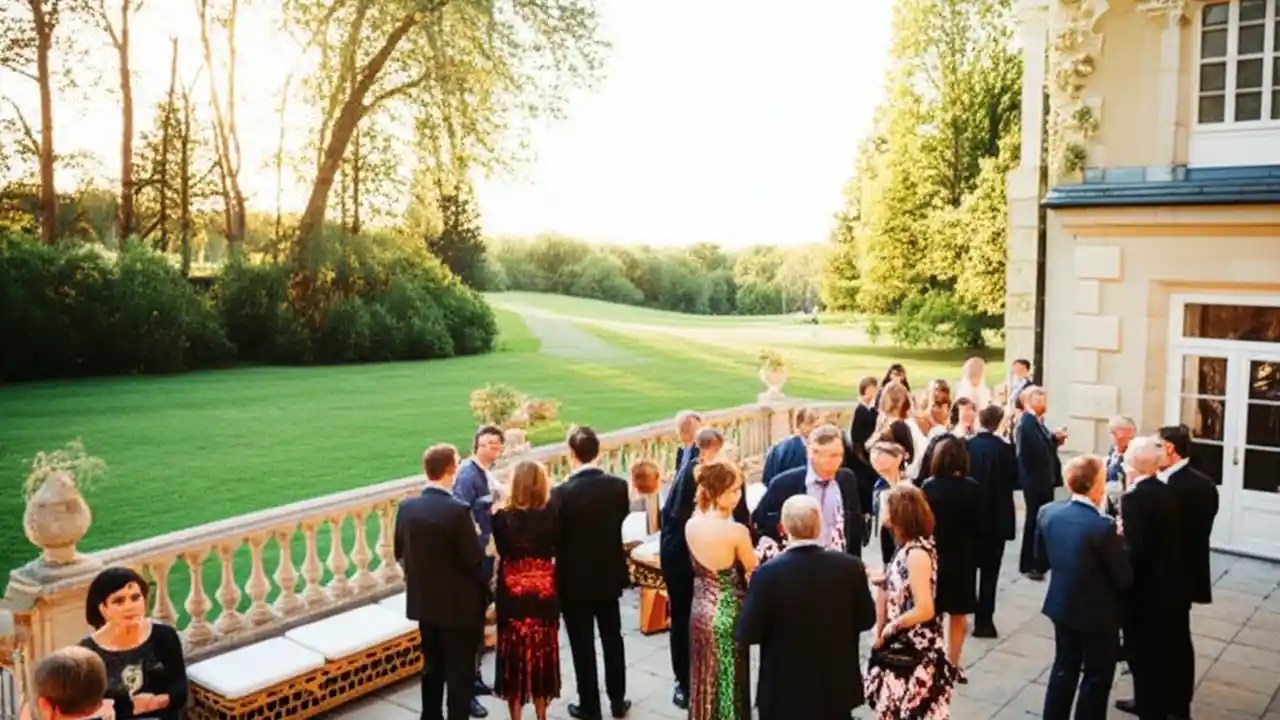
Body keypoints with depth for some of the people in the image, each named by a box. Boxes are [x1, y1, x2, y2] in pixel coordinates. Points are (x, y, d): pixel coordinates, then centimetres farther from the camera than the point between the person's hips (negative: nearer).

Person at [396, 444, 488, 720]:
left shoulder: (406, 508, -5)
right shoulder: (458, 510, -23)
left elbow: (400, 553, 7)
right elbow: (475, 560, -18)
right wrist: (485, 591, 0)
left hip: (423, 601, 6)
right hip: (459, 604, -6)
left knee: (432, 666, 20)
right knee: (460, 671, 7)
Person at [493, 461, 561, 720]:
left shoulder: (502, 518, -16)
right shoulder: (551, 516, -13)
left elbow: (501, 551, -3)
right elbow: (556, 548, -2)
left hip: (512, 595, -1)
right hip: (543, 594, 1)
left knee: (515, 653, 12)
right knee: (542, 652, 16)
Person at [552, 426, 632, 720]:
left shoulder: (562, 493, -20)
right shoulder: (618, 486, -10)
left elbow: (555, 537, -11)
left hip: (575, 579, -3)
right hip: (609, 574, 4)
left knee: (582, 644, 9)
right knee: (612, 638, 18)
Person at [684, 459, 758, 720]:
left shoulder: (691, 525, -6)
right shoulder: (737, 531, -24)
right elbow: (754, 573, -7)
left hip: (700, 612, 5)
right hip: (728, 615, -5)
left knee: (704, 683, 21)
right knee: (729, 685, 13)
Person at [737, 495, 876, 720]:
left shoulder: (768, 574, -21)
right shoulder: (850, 566, -12)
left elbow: (746, 634, -14)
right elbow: (866, 619, 1)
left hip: (784, 690, -3)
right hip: (837, 687, 3)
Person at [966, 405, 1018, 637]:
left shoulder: (966, 446, -6)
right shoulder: (1005, 448, -14)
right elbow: (1015, 481, -6)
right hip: (996, 518, -3)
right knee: (990, 572, 5)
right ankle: (983, 621, 6)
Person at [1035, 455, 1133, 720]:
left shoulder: (1048, 512, -9)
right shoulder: (1103, 527, -27)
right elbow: (1124, 579, -16)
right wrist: (1118, 543, -1)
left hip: (1062, 605, 6)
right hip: (1097, 613, -6)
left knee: (1063, 668, 21)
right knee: (1097, 677, 13)